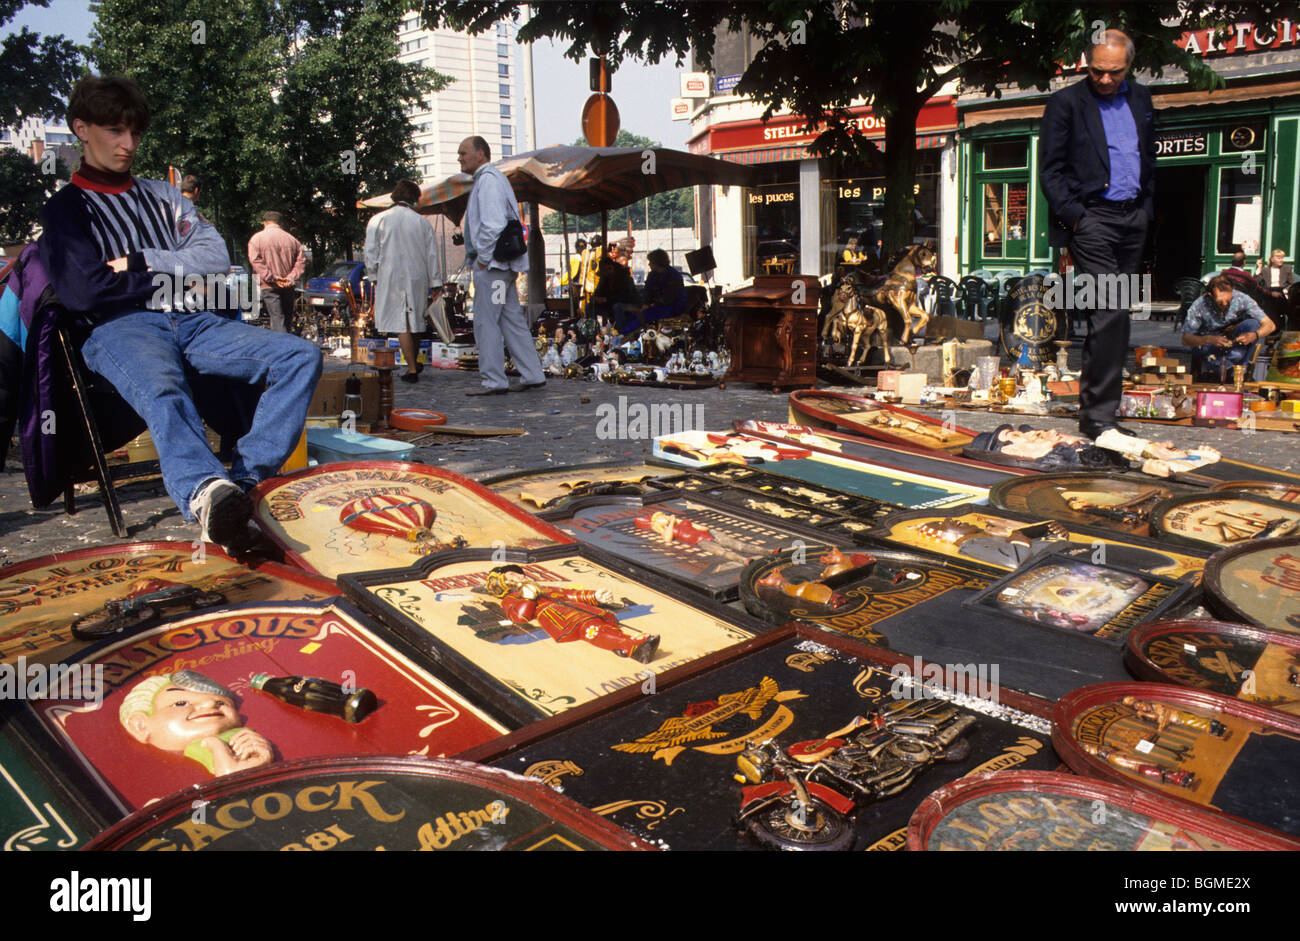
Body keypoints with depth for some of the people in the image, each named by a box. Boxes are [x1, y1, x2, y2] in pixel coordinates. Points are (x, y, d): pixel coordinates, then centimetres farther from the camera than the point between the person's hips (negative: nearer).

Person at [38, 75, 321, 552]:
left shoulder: (162, 195, 28)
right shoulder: (65, 208, 14)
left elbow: (217, 258, 13)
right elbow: (82, 291, -3)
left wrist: (138, 261, 1)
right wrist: (170, 277, 5)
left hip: (188, 322, 5)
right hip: (118, 329, -5)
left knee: (301, 355, -19)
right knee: (163, 392, -41)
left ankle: (245, 480, -34)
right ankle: (207, 492, -70)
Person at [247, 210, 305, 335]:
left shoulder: (256, 238, 1)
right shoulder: (292, 239, 9)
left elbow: (256, 262, -10)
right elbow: (301, 261, 1)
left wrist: (271, 278, -13)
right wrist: (291, 279, -6)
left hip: (269, 286, -3)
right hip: (288, 287, 3)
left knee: (277, 320, -8)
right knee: (288, 319, 12)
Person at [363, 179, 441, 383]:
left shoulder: (378, 220, -3)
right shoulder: (422, 222, 2)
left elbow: (371, 253, -2)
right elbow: (432, 254, 4)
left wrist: (374, 276, 10)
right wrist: (436, 283, 8)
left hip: (391, 280, -3)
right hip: (417, 279, 3)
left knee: (402, 325, -3)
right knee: (414, 322, 15)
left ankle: (412, 369, -6)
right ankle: (415, 362, 28)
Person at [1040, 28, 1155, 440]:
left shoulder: (1140, 99, 15)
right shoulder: (1066, 102, -2)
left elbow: (1150, 157, 23)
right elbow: (1050, 170, -4)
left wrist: (1147, 207, 12)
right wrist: (1072, 216, -11)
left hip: (1133, 219, 6)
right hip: (1092, 218, -6)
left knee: (1117, 315, 7)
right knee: (1109, 312, -14)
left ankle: (1100, 405, 15)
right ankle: (1097, 413, -9)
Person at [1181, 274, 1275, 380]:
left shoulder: (1242, 299, -18)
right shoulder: (1199, 305, -21)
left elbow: (1270, 325, -16)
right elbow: (1185, 340, -19)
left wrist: (1253, 335, -38)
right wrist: (1208, 339, -38)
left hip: (1235, 344, 3)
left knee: (1252, 324, -25)